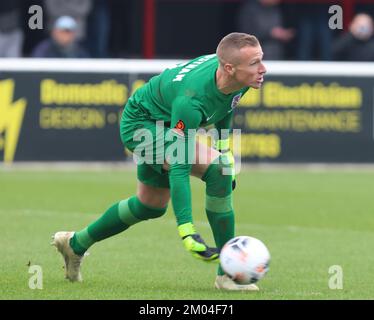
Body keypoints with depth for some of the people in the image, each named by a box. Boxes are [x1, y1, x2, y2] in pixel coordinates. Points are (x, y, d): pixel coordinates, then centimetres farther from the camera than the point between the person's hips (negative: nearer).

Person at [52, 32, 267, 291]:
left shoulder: (237, 79, -21)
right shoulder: (191, 100, -42)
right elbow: (179, 168, -42)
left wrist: (225, 149, 10)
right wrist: (187, 231, -46)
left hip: (166, 122, 9)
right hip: (141, 124, -9)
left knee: (152, 206, 22)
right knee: (217, 167, -27)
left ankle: (75, 243, 44)